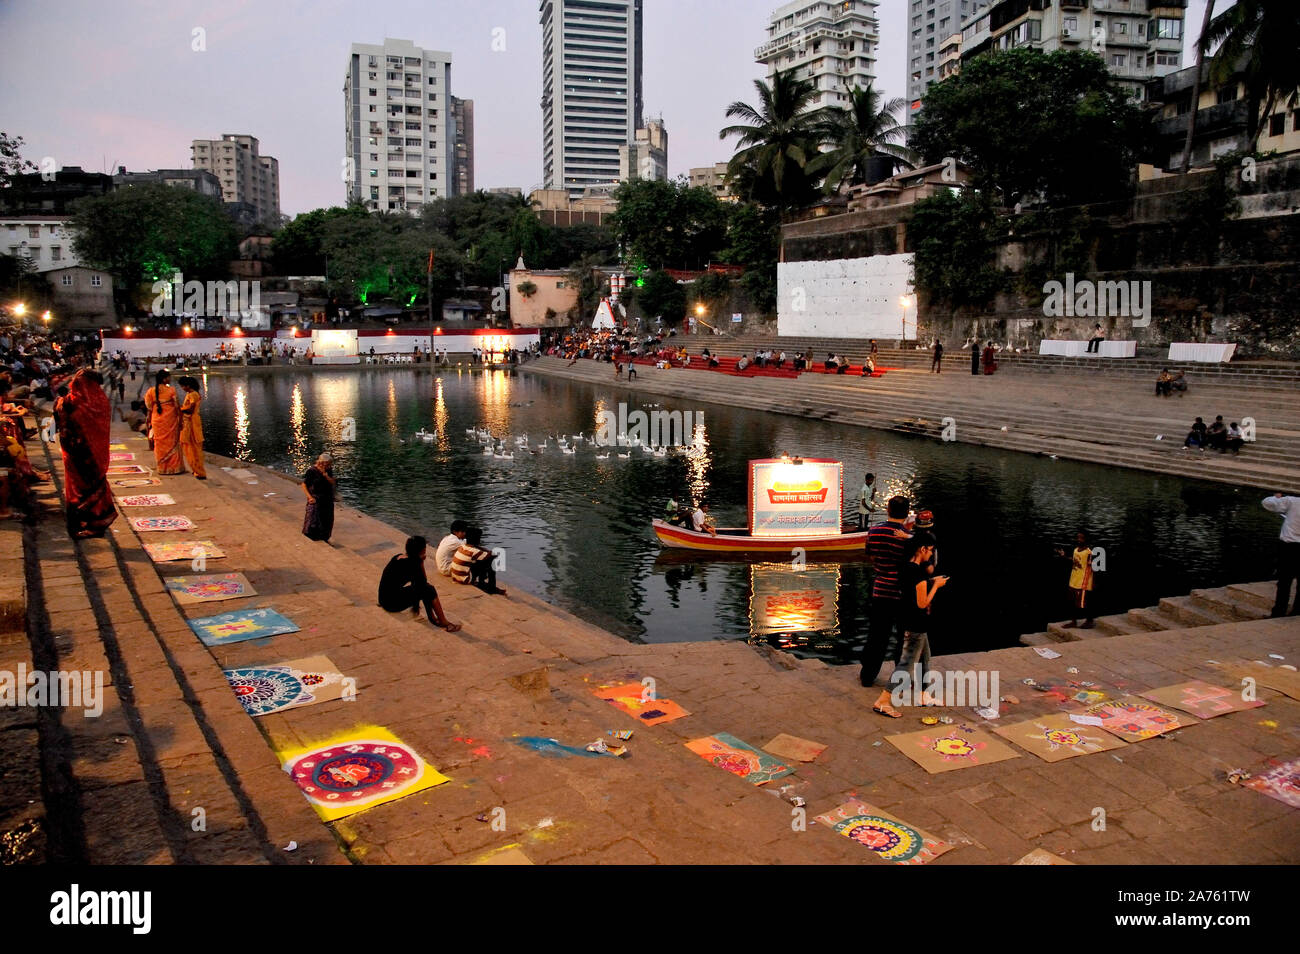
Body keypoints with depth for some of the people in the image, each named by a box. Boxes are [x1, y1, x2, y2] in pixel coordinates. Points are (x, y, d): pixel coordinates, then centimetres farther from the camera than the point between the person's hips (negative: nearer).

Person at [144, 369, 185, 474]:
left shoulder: (151, 391, 0)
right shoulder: (171, 390, -10)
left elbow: (150, 408, 4)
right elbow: (177, 407, -10)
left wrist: (150, 422, 12)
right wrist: (180, 420, -2)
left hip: (157, 421, 3)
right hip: (170, 420, -3)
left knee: (159, 443, 11)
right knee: (172, 443, 6)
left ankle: (162, 468, 15)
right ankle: (174, 467, 8)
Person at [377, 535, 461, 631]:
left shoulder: (400, 557, 8)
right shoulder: (410, 563, -18)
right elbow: (423, 583, -10)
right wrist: (421, 562, -8)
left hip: (385, 598, 9)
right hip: (392, 603, -9)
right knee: (428, 589, -7)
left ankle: (432, 617, 16)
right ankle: (443, 622, 4)